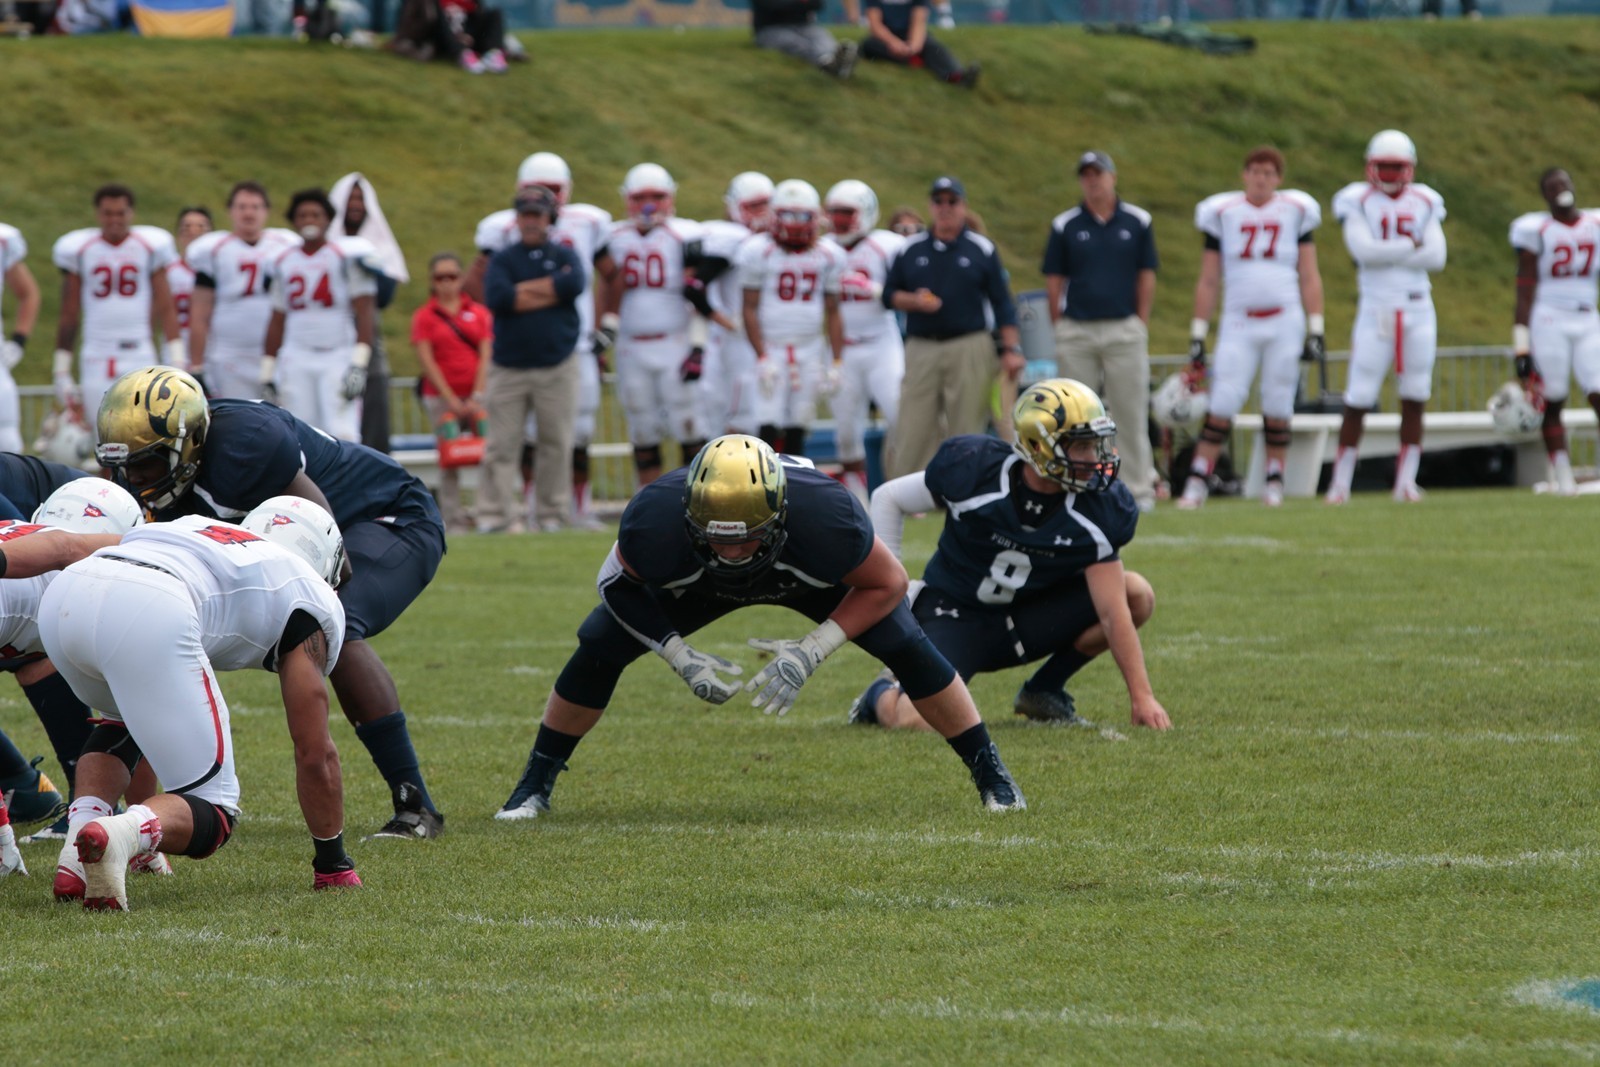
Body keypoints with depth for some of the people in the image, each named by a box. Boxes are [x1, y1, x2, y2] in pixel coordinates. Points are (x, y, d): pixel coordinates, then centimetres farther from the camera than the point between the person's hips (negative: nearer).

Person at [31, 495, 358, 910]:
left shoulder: (191, 529, 43)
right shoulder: (309, 599, 27)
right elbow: (315, 754, 27)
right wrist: (333, 865, 38)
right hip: (149, 616, -6)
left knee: (124, 722, 38)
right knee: (211, 813, 6)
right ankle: (115, 836, -28)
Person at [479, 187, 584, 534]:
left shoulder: (564, 256, 8)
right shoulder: (503, 259, 7)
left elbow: (575, 284, -15)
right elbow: (496, 298, -13)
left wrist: (524, 290, -10)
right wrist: (552, 291, -10)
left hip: (557, 367, 0)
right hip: (508, 367, 0)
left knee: (556, 443, 3)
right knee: (502, 444, -4)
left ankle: (553, 514, 10)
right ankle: (496, 514, -2)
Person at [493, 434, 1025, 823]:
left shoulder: (825, 514, -45)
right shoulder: (656, 519, -43)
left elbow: (887, 582, -24)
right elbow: (620, 585, -18)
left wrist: (812, 651, -32)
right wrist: (679, 656, -27)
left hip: (807, 570, -1)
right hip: (697, 585, 1)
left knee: (905, 646, -14)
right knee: (599, 648, -11)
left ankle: (991, 775, 5)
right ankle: (534, 785, 9)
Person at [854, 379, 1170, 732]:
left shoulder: (1099, 510, -15)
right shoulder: (974, 471, -22)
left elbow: (1113, 611, -14)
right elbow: (888, 498, -4)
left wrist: (1142, 696, -21)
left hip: (1028, 620, 3)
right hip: (954, 612, -3)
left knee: (1137, 595, -16)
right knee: (917, 721, -28)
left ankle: (1044, 691, 3)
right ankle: (882, 697, 13)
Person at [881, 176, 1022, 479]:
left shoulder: (982, 250, 5)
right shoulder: (911, 250, 11)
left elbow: (1002, 303, 4)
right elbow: (889, 294, 13)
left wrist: (1011, 349, -3)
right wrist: (914, 301, -9)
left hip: (970, 348, -1)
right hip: (921, 348, 1)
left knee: (967, 431, -1)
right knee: (913, 432, -4)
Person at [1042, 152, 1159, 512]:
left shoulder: (1137, 222, 6)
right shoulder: (1065, 226, 5)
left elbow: (1146, 278, 7)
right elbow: (1054, 280, 6)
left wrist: (1140, 328, 2)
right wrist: (1061, 330, 0)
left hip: (1123, 330, 0)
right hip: (1076, 331, 0)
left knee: (1131, 414, -1)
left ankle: (1138, 488, 4)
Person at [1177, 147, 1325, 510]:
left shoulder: (1294, 212, 5)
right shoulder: (1223, 214, 4)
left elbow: (1309, 277, 7)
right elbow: (1208, 281, 8)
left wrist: (1316, 330, 1)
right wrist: (1197, 337, 5)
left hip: (1284, 324, 0)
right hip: (1239, 325, 0)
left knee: (1277, 407, 2)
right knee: (1222, 406, -9)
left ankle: (1274, 481, 13)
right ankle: (1198, 482, -6)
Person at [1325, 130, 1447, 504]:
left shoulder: (1423, 203, 8)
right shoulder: (1358, 201, -1)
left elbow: (1436, 257, -4)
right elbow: (1363, 250, -16)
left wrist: (1386, 254, -11)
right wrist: (1411, 245, -11)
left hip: (1418, 309, 3)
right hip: (1376, 311, -3)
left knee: (1414, 401, 3)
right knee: (1358, 401, -4)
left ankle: (1406, 480, 10)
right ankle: (1340, 481, 4)